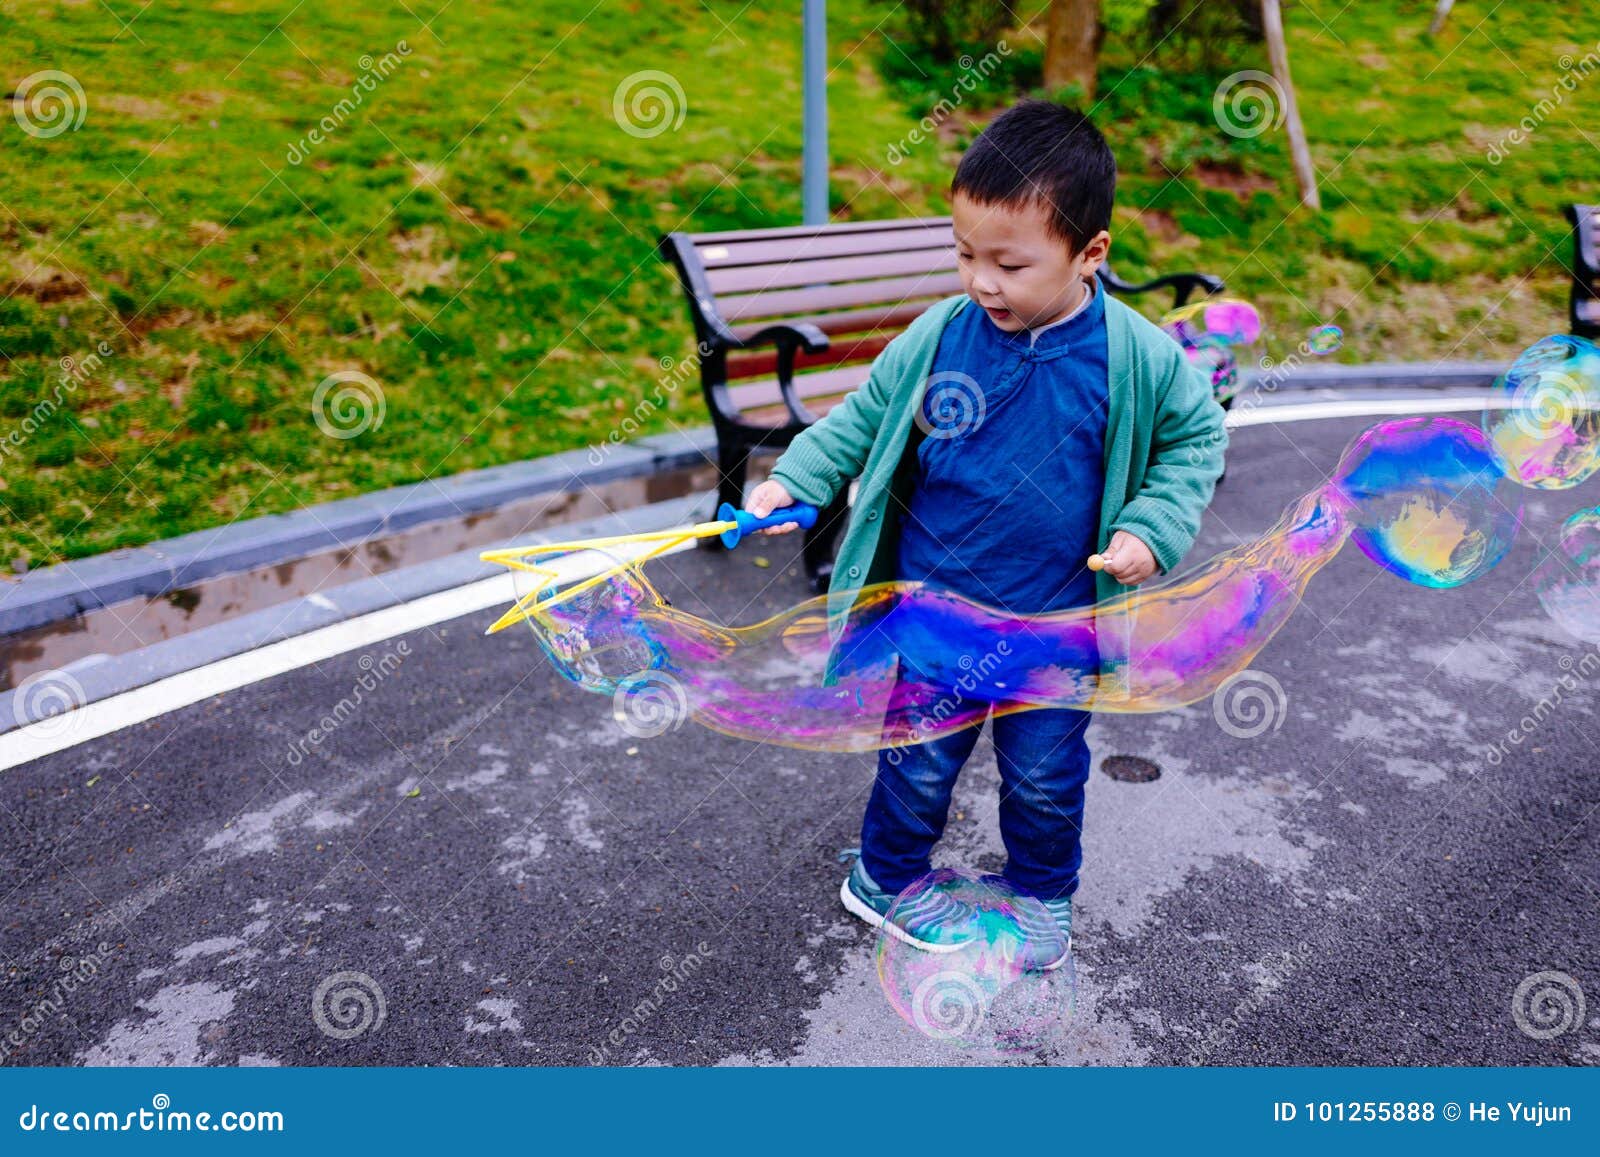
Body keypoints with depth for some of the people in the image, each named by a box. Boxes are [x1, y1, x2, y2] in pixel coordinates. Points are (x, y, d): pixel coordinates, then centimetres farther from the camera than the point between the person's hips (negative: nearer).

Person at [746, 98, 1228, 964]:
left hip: (1057, 626, 0)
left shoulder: (1137, 357, -14)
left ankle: (1043, 894, 45)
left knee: (1044, 772, 18)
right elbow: (862, 418, 2)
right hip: (934, 610, 0)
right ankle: (885, 875, 42)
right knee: (920, 760, 16)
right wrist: (793, 481, -9)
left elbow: (1196, 433, 2)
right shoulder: (938, 337, -11)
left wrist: (1152, 529, -10)